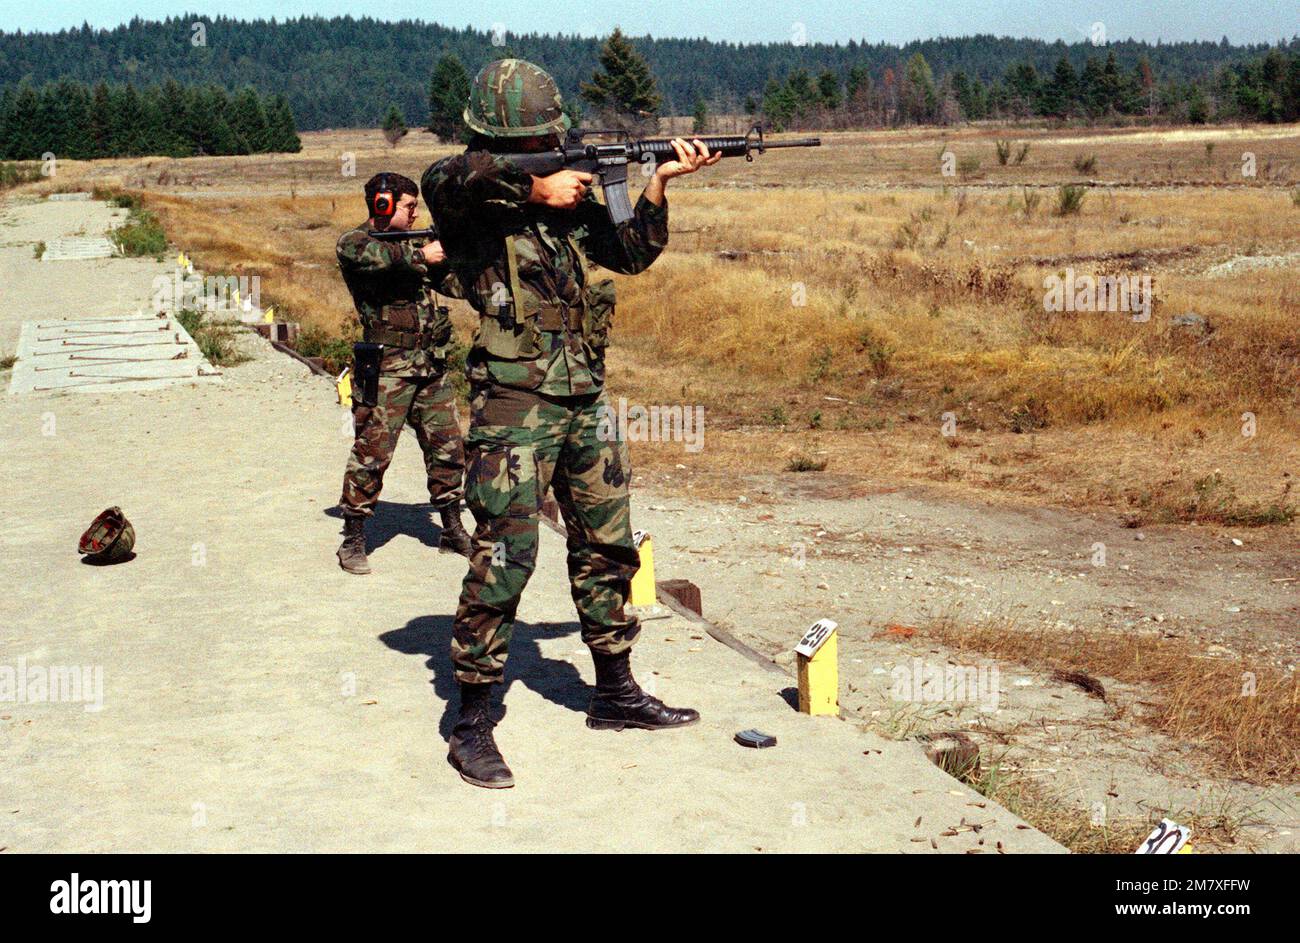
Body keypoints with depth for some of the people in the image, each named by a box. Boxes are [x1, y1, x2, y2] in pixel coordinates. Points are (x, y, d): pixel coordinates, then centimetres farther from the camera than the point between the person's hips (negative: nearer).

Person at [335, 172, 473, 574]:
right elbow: (375, 257, -26)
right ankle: (353, 541, 5)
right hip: (386, 368, -7)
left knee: (448, 448, 9)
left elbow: (448, 280, 20)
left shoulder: (410, 242, 18)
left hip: (430, 365, 7)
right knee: (372, 453, -5)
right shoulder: (353, 242, -3)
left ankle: (452, 530, 22)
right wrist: (421, 256, -21)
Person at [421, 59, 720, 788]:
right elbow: (446, 177, -27)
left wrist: (658, 185, 1)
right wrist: (536, 186, -21)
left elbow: (631, 255, 15)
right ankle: (473, 725, 1)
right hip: (514, 400, -7)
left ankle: (616, 693, 29)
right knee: (505, 556, -10)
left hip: (587, 397, 7)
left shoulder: (570, 191, 14)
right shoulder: (471, 194, -4)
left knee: (608, 547, 14)